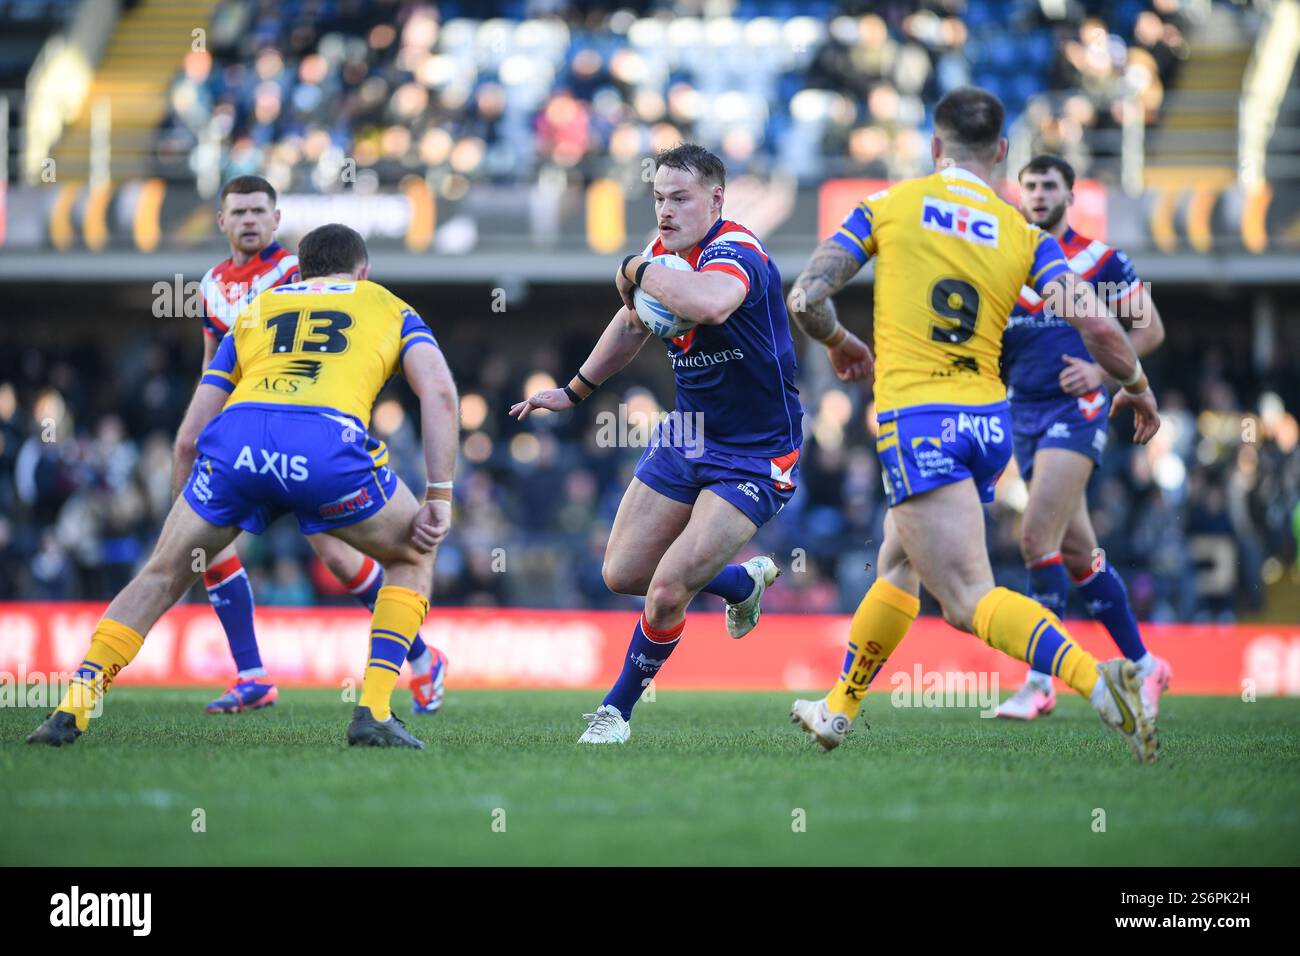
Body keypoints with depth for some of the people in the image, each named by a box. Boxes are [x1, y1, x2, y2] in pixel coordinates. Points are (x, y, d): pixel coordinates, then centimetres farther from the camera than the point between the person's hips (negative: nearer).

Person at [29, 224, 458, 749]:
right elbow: (438, 389, 11)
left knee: (163, 573, 23)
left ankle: (71, 710, 12)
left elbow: (198, 421, 27)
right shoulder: (391, 308, 30)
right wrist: (439, 497, 10)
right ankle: (374, 712, 11)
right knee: (412, 558, 24)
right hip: (329, 439, -2)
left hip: (236, 433, 2)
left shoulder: (255, 308, 35)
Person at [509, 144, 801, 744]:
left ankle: (617, 709, 10)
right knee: (623, 574, 9)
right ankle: (745, 583, 36)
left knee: (667, 592, -14)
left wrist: (637, 271, -34)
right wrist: (574, 391, 29)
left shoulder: (736, 253, -25)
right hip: (686, 440, 8)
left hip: (754, 458, -8)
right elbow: (632, 324, 23)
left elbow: (709, 304, -51)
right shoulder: (664, 255, 1)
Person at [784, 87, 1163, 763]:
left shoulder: (887, 206, 1)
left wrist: (839, 344, 20)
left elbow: (806, 300, -2)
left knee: (970, 599, -14)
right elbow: (1095, 324, -8)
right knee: (898, 563, 26)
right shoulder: (1024, 236, 4)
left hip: (915, 422, -5)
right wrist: (1138, 389, 10)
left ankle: (1096, 680, -35)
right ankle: (837, 708, 38)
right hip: (989, 424, 5)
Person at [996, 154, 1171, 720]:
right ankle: (1144, 665, 22)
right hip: (1023, 413, 6)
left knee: (1038, 536, -19)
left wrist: (1101, 369, -11)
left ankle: (1041, 681, -15)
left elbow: (1149, 329, 2)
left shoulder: (1099, 260, -1)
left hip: (1076, 408, -6)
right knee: (1076, 551, 9)